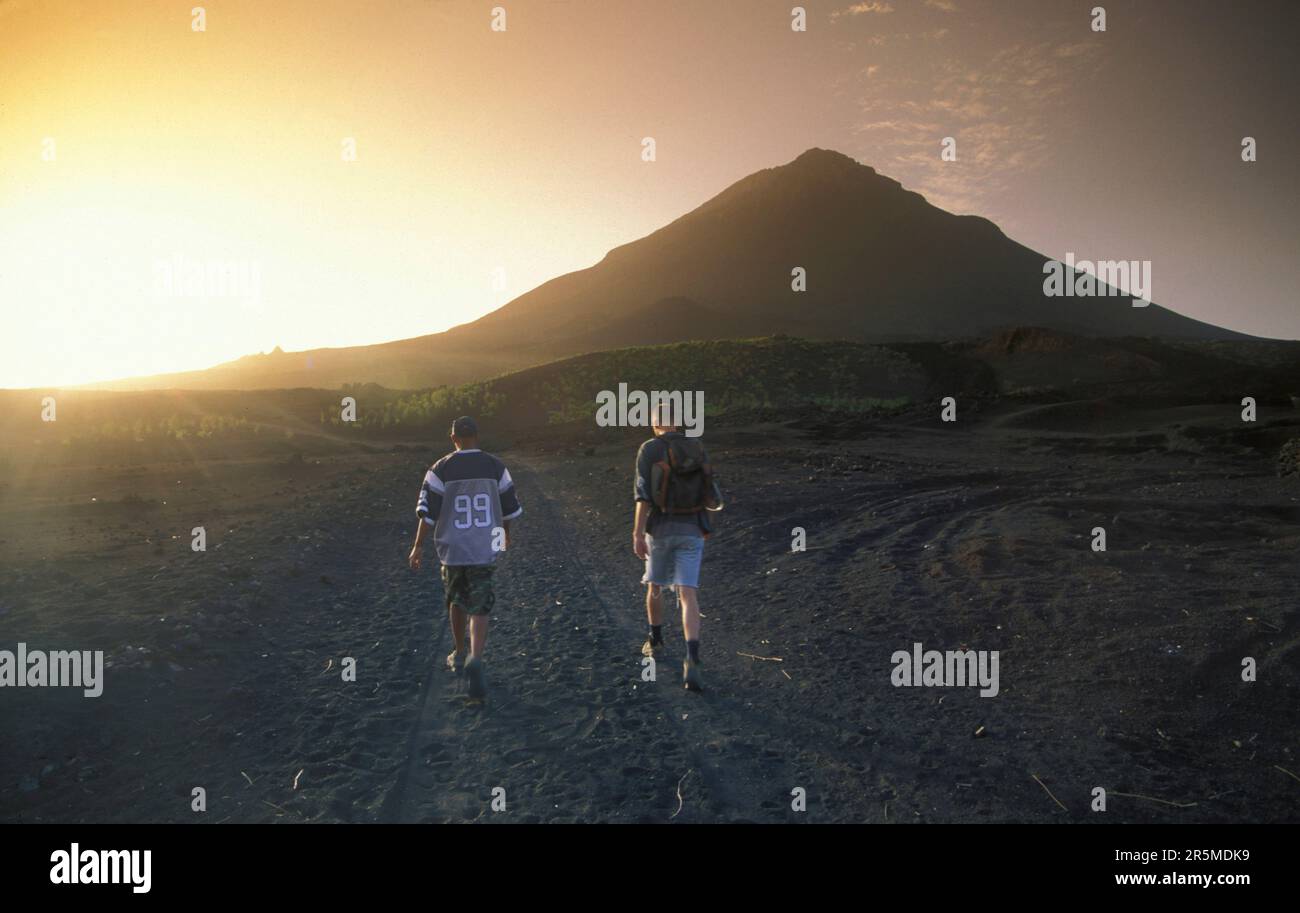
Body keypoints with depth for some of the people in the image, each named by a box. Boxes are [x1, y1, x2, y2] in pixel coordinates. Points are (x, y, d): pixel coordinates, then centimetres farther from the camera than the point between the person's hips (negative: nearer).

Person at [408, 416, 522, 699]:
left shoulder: (441, 469, -7)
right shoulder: (495, 467, -1)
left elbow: (427, 511, -8)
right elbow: (509, 507, 7)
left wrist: (418, 547, -1)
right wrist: (506, 534, 24)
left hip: (452, 549, 0)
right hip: (484, 549, 0)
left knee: (457, 601, 21)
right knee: (479, 609, 2)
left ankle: (459, 655, 35)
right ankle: (475, 660, -20)